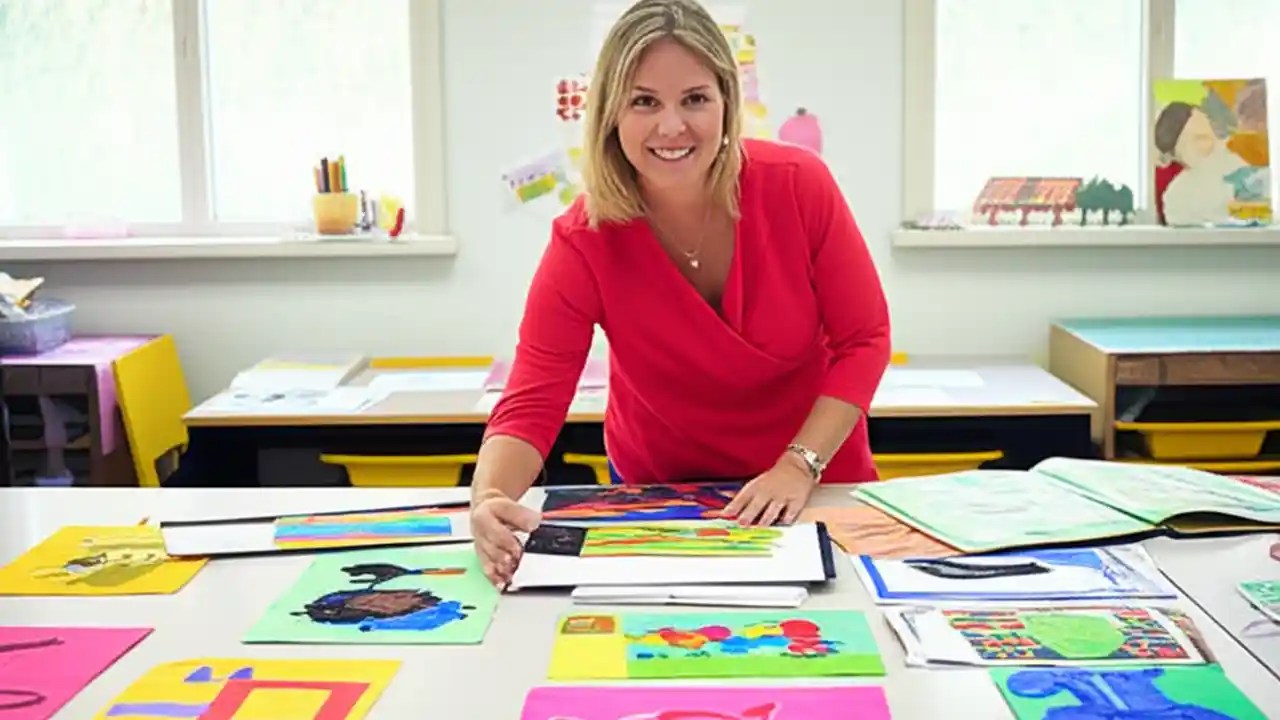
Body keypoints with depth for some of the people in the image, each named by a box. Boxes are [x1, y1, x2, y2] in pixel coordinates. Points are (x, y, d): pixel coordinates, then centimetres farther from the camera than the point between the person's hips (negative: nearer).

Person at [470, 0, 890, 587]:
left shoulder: (800, 185, -19)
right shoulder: (584, 241, -21)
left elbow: (863, 340, -11)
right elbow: (530, 405, -23)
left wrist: (800, 466, -22)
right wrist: (492, 500, -43)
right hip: (661, 492, 0)